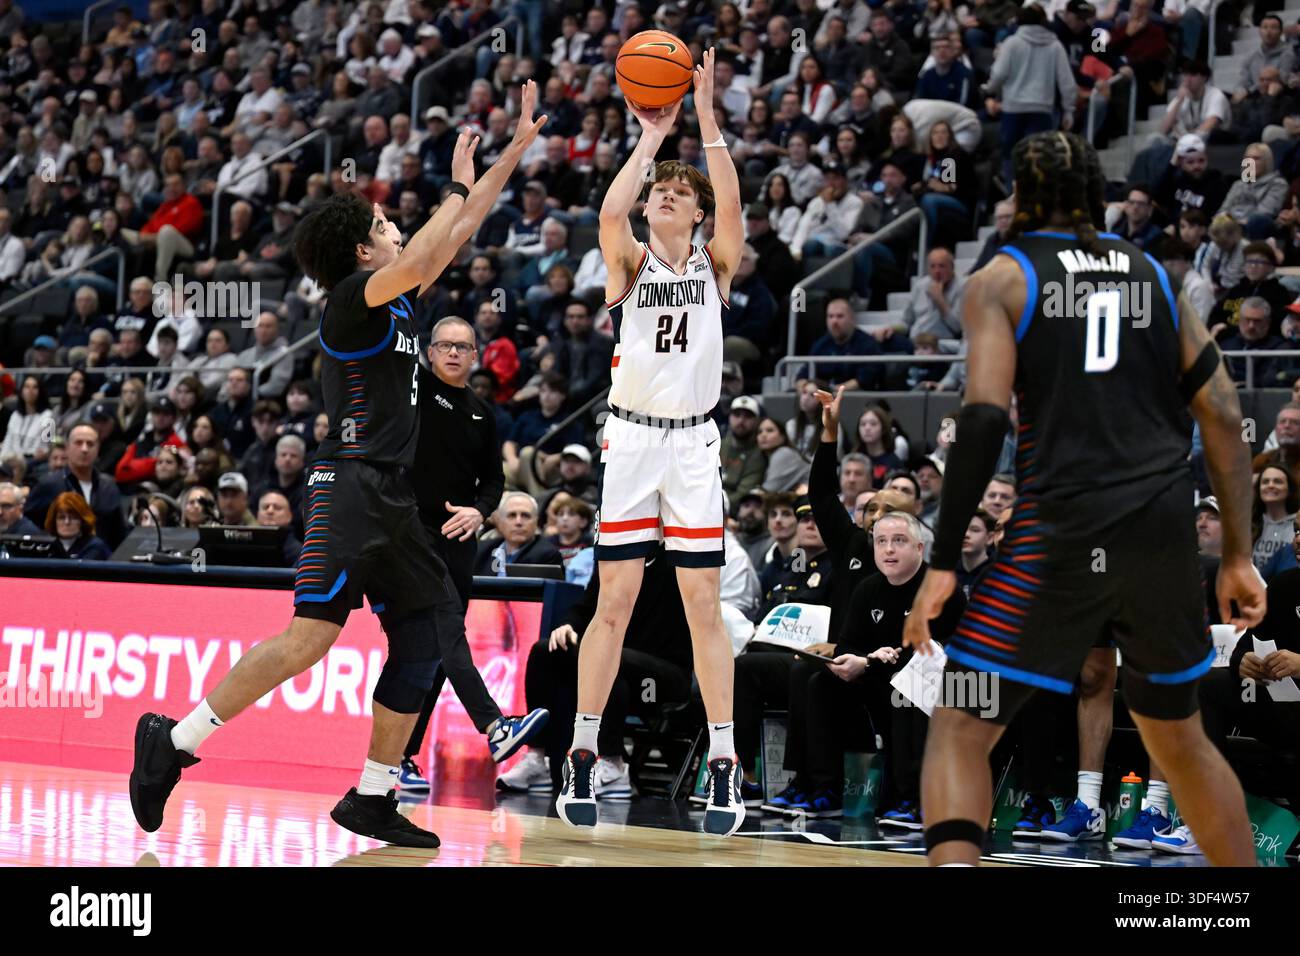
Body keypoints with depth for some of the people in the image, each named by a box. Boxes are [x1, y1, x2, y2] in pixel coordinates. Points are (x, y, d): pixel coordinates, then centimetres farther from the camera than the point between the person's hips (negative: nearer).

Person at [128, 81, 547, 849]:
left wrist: (517, 150, 24)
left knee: (426, 638, 7)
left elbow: (459, 232, 25)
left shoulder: (398, 301, 18)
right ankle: (174, 743, -16)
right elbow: (418, 260, -26)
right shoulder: (353, 295, -7)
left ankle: (373, 798, 10)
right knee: (312, 635, -19)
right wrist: (458, 186, -13)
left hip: (391, 497, 10)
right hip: (351, 488, -10)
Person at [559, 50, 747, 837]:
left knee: (704, 603, -1)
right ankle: (581, 762, 5)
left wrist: (706, 119, -14)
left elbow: (732, 205, -12)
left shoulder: (716, 264, 7)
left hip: (694, 443, 0)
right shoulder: (630, 263, 5)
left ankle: (725, 768, 1)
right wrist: (651, 137, -11)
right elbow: (611, 213, -17)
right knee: (615, 602, -1)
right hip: (632, 438, 0)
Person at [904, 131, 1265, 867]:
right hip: (1165, 528, 4)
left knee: (959, 731, 2)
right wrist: (1239, 555, 14)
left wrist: (945, 562, -9)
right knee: (1180, 738, 23)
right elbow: (1223, 415, 11)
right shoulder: (1154, 274, 16)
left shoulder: (1002, 277, 4)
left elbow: (985, 418, -10)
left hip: (1064, 529, -4)